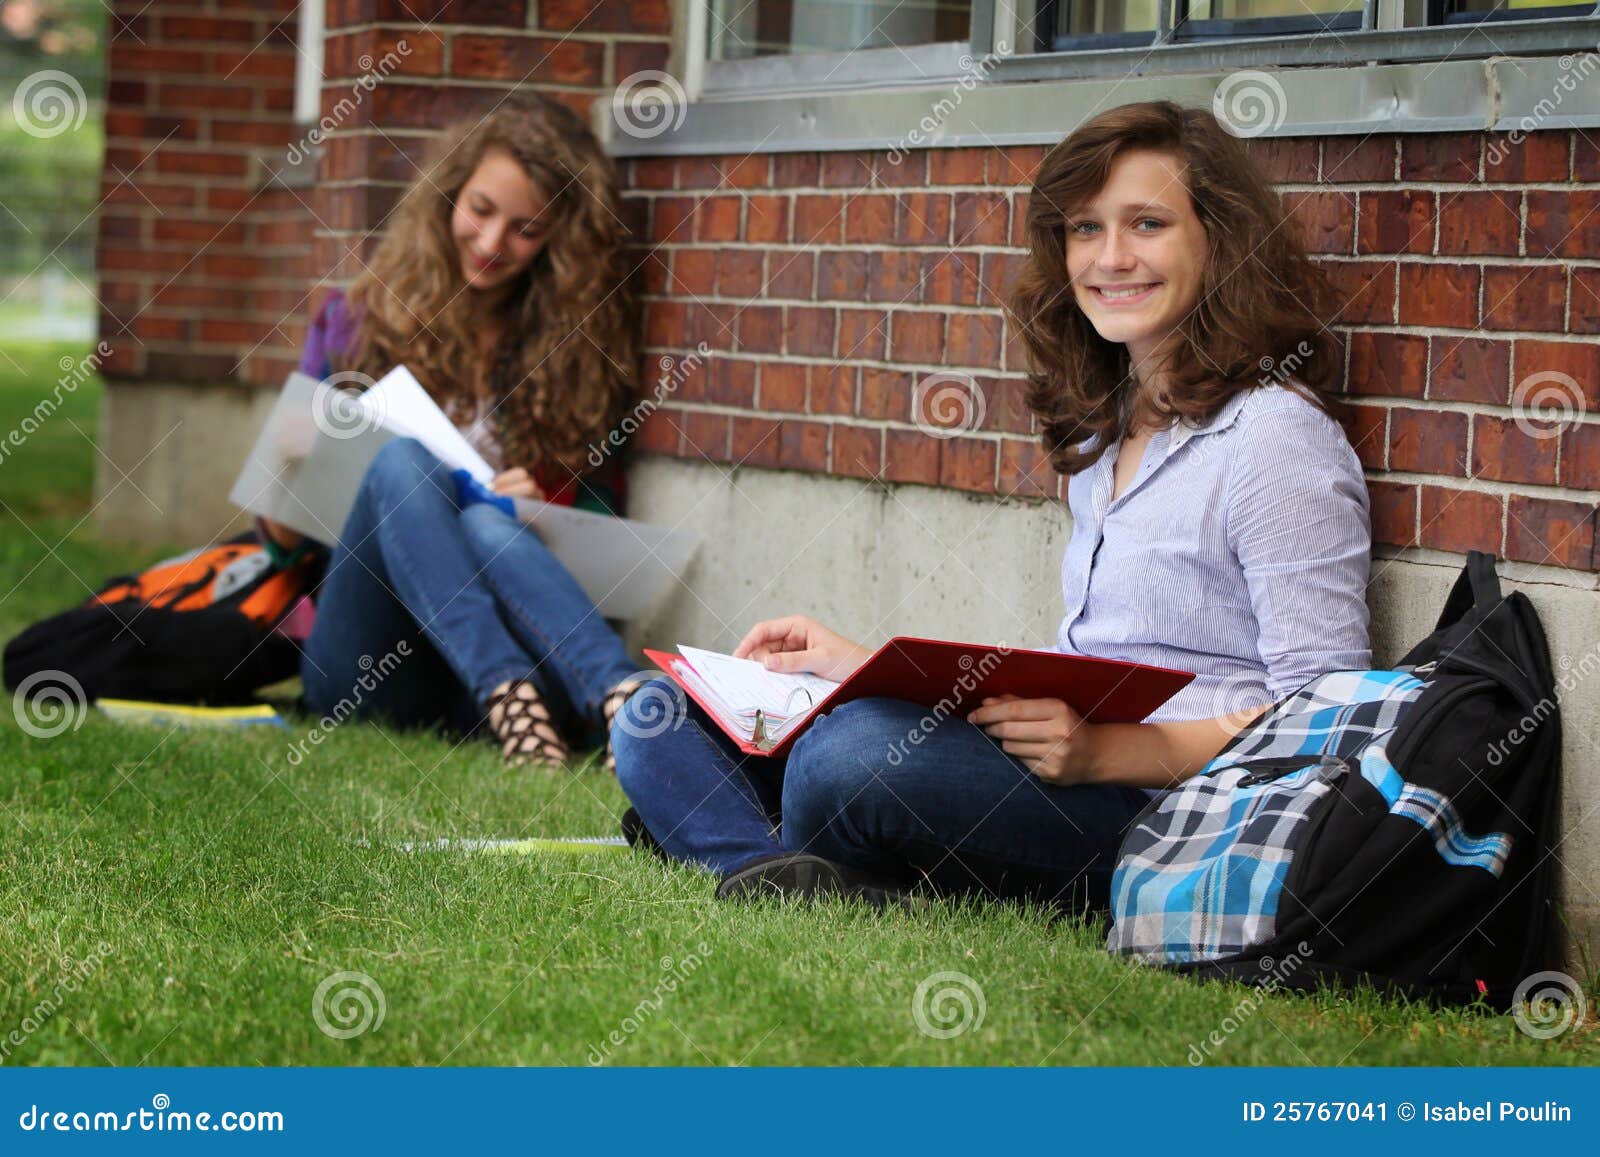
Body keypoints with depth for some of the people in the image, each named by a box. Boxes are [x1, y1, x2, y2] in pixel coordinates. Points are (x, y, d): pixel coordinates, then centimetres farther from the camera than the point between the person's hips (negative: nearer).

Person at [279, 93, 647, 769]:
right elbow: (286, 537, 14)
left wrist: (548, 506, -10)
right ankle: (508, 698, -52)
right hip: (356, 664, 0)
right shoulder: (359, 323, 13)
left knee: (486, 525, -32)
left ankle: (622, 698, -59)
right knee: (404, 460, -28)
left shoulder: (576, 350, 13)